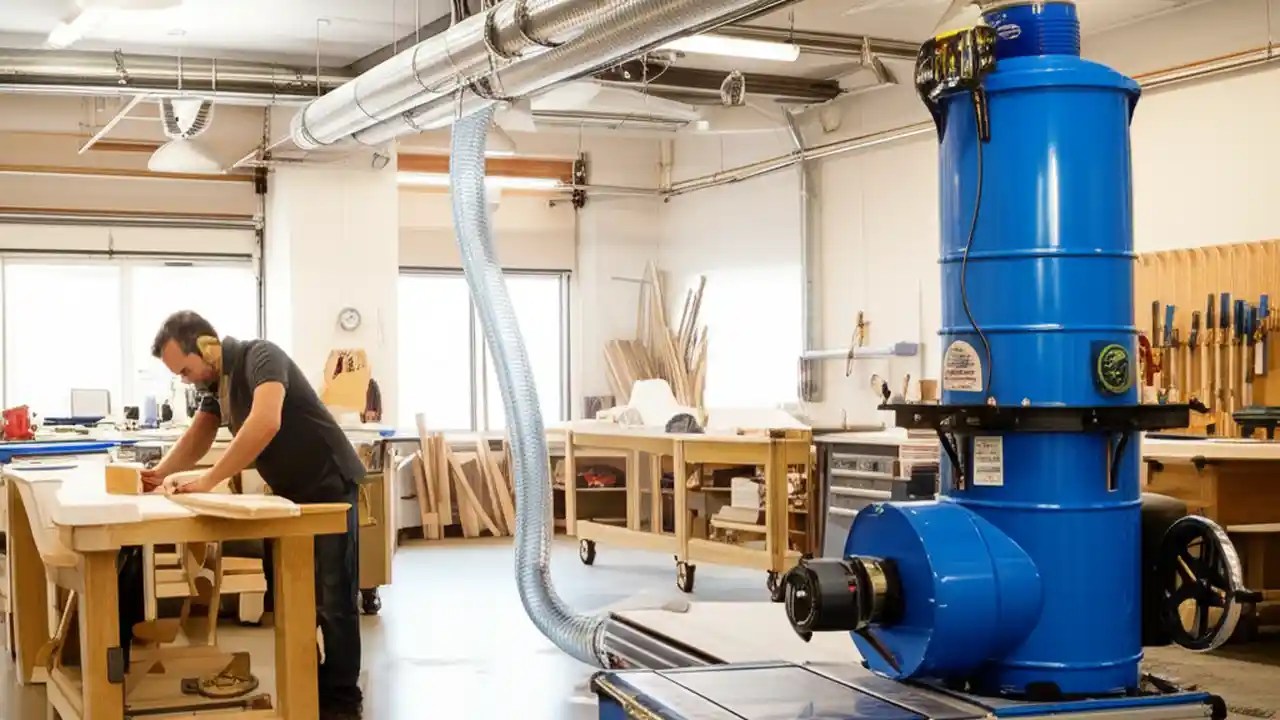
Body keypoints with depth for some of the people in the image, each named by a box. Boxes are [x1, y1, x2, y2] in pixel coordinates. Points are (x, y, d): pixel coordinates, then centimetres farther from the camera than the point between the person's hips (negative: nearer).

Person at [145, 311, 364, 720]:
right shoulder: (215, 380, 5)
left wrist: (208, 482, -36)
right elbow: (197, 438, 7)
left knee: (332, 600, -4)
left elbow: (265, 423, -38)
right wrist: (162, 473, -13)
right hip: (291, 491, 9)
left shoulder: (260, 357, -23)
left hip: (329, 486, -9)